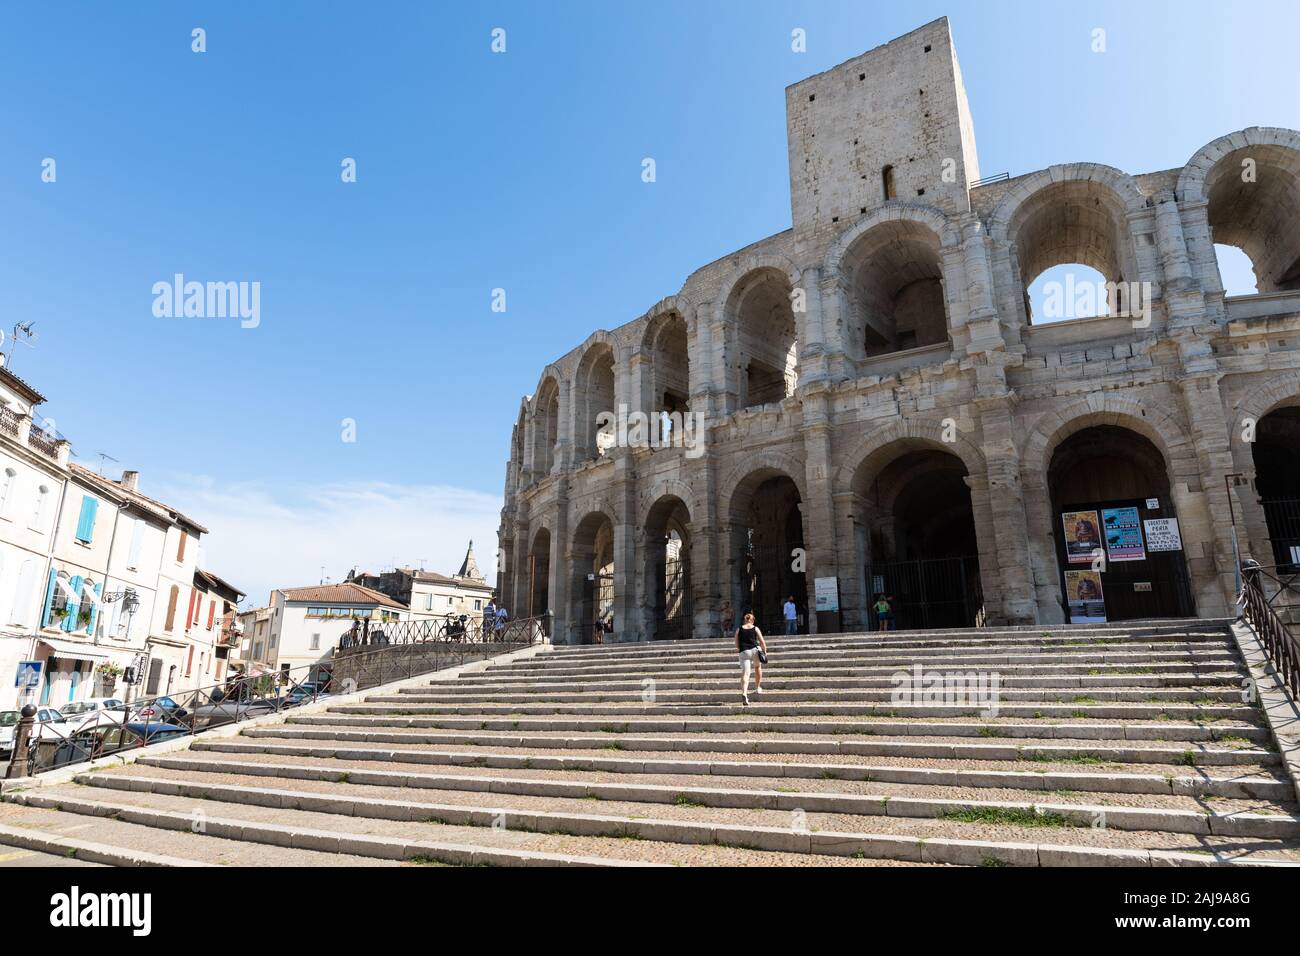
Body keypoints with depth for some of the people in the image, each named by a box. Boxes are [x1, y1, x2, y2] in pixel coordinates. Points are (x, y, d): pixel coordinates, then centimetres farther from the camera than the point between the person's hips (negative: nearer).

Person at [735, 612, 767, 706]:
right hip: (755, 650, 1)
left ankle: (744, 693, -28)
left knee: (745, 673, -7)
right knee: (758, 667, 29)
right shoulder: (755, 628, 9)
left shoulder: (739, 629, 11)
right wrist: (765, 651, 17)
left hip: (744, 652, 0)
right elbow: (762, 642, 4)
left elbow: (737, 645, 11)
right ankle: (758, 688, 36)